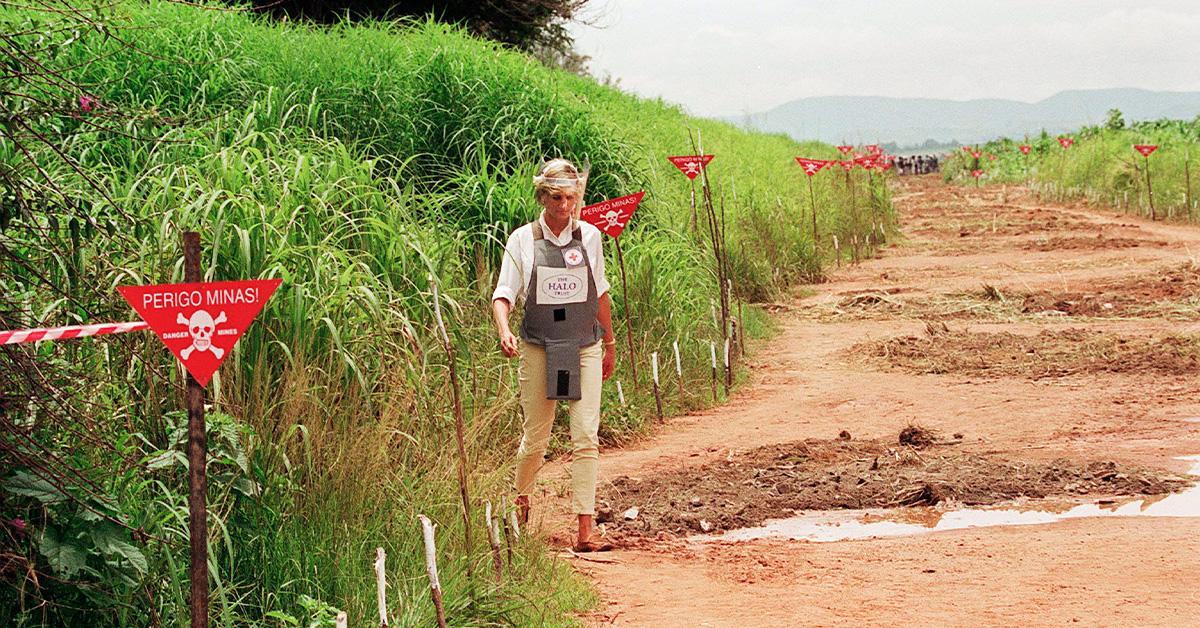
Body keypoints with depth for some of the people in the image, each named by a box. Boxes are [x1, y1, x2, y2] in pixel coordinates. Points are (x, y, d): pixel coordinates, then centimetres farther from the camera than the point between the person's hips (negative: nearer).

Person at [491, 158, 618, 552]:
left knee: (586, 438, -9)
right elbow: (504, 294, -4)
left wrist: (609, 343, 20)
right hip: (538, 349, -1)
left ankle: (585, 530, -10)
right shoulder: (523, 240, -2)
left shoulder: (589, 236, 4)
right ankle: (521, 498, 37)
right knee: (535, 438, 7)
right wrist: (504, 331, -24)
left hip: (584, 349, 1)